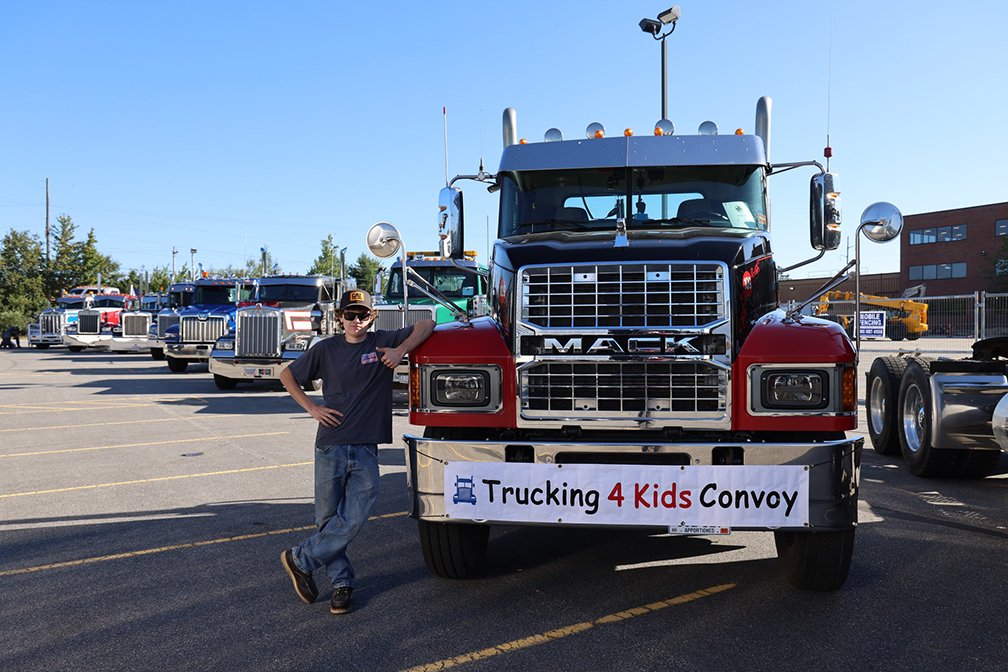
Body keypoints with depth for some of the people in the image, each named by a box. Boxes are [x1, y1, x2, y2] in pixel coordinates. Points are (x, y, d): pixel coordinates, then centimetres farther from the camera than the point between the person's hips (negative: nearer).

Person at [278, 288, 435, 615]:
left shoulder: (383, 342, 4)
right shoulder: (326, 349, 6)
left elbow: (427, 325, 3)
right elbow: (287, 375, 15)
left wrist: (401, 350, -12)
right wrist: (311, 408, 3)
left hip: (366, 451, 0)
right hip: (330, 446, 1)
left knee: (353, 520, -8)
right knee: (328, 519, 4)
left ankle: (300, 559, 10)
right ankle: (341, 582, 20)